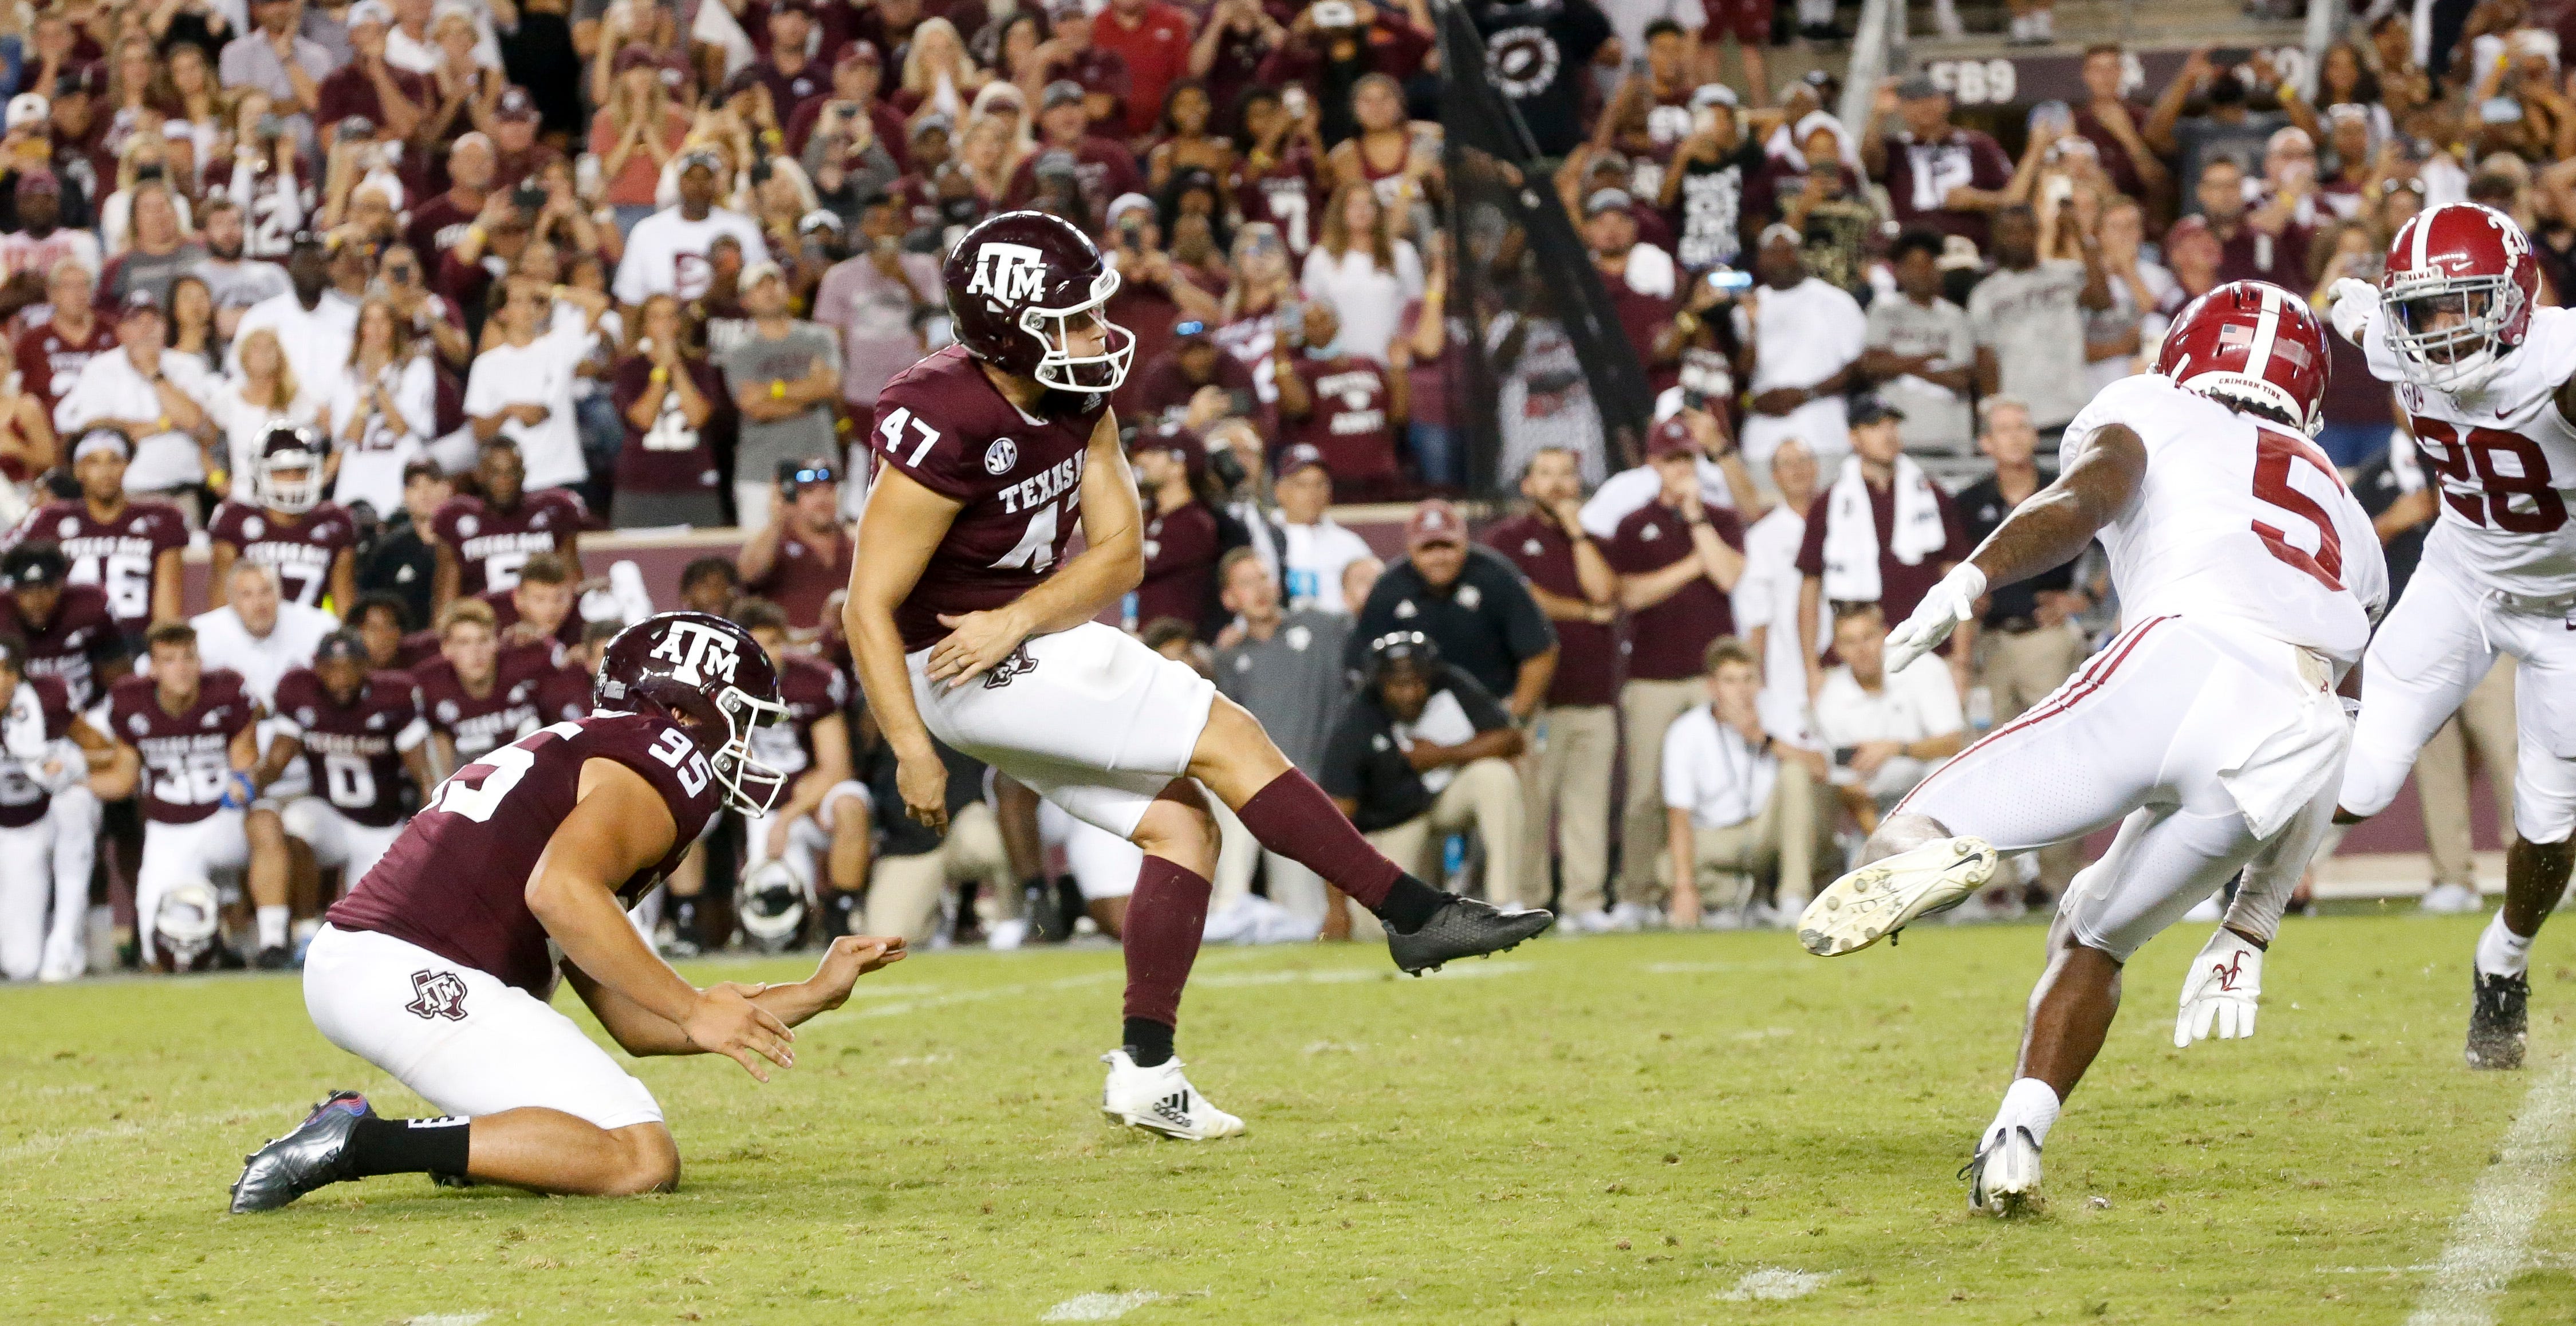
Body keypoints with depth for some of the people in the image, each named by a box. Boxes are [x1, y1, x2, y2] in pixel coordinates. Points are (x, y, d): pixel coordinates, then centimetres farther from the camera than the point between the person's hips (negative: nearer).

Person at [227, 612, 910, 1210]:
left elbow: (635, 1023, 26)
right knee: (643, 1163, -11)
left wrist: (813, 994, 30)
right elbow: (560, 889, -21)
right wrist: (695, 1010, -14)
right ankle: (363, 1144, -18)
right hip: (418, 982, -10)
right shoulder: (670, 762, 0)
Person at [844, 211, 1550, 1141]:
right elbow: (871, 605, -23)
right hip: (964, 669, -9)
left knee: (1180, 827, 5)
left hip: (1030, 639, 9)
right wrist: (912, 750, -25)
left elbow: (1120, 551, -1)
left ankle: (1147, 1072, 8)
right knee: (1225, 738, -12)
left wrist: (1011, 621, -18)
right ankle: (1414, 916, -9)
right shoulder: (947, 428, -27)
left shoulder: (1077, 401, -2)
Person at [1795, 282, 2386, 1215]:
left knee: (1899, 851, -3)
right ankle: (2014, 1147, 3)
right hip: (2297, 743, 4)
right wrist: (2248, 934, 39)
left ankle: (1925, 852, -40)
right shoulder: (2349, 527, 41)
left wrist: (1969, 582, -12)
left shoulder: (2153, 413, 28)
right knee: (2093, 938, 25)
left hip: (2182, 658, -4)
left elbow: (2085, 501, 2)